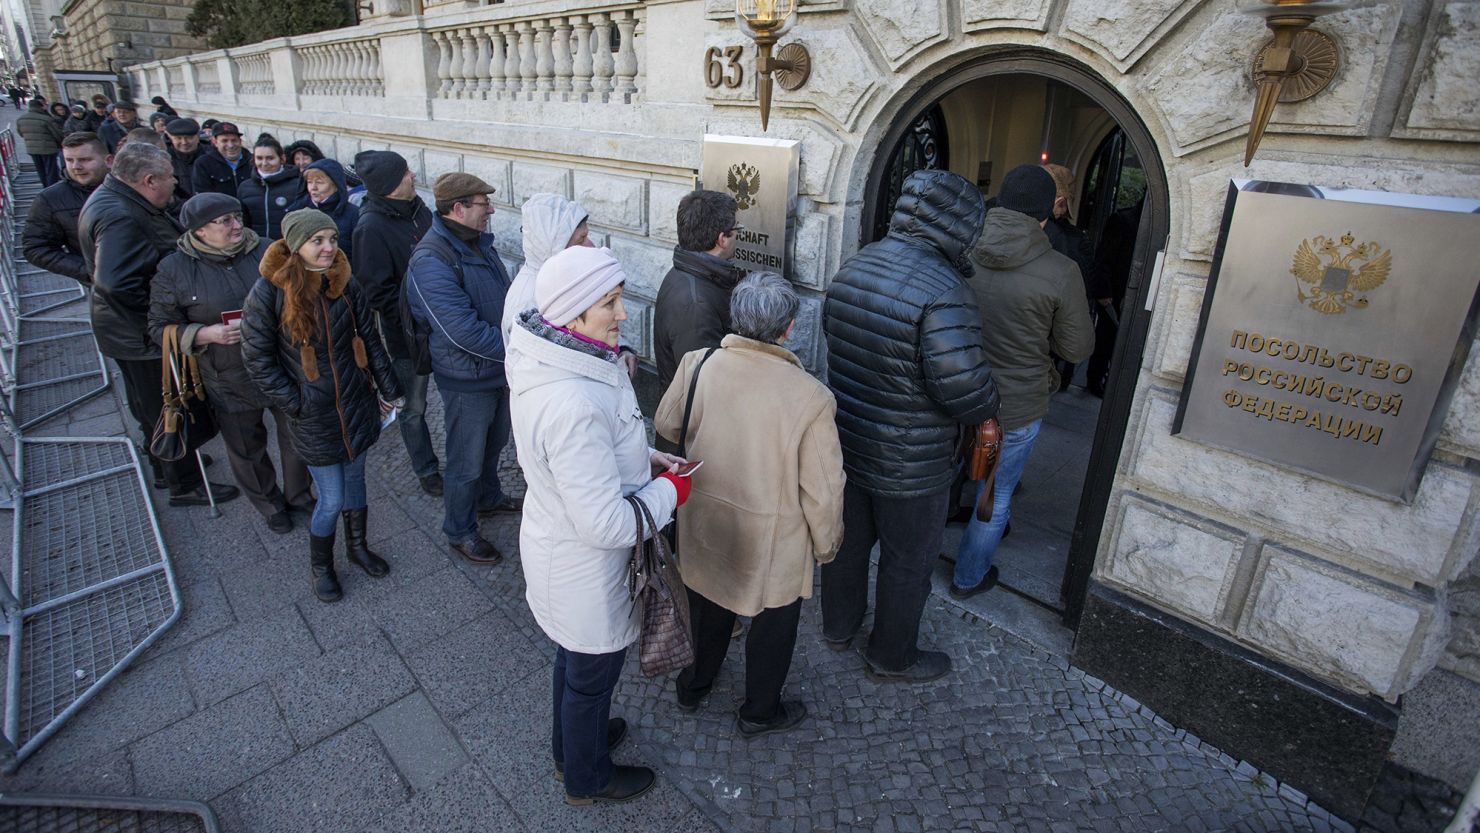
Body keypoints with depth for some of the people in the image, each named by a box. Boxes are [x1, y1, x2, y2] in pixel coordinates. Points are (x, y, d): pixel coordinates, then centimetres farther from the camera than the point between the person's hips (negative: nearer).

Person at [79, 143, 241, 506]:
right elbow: (114, 282, -36)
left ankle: (168, 465, 42)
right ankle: (184, 484, 17)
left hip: (138, 330, 10)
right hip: (142, 335, -10)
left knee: (152, 405, 24)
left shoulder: (121, 201, 6)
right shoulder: (118, 217, -28)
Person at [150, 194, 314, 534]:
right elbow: (160, 327, -4)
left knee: (297, 439, 17)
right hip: (230, 383, -1)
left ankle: (298, 494, 42)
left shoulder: (266, 251, -4)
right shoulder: (174, 269, -9)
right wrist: (207, 334, -20)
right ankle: (270, 504, 40)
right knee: (247, 450, 16)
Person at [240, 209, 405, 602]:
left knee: (355, 479, 19)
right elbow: (258, 359, -10)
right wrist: (295, 404, -11)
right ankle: (319, 566, 29)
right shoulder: (269, 292, -15)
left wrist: (388, 388, 7)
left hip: (357, 403, 4)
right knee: (332, 498, 3)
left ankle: (357, 546, 42)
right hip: (313, 415, -4)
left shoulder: (344, 285, -2)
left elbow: (368, 340, 6)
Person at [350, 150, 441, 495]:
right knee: (413, 408, 11)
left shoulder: (418, 210, 2)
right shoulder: (371, 227, -18)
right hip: (407, 336, -6)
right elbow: (377, 291, -17)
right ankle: (426, 470, 29)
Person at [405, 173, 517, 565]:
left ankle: (489, 497, 52)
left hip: (500, 368, 9)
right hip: (467, 381, -9)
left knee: (493, 444, 28)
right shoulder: (431, 263, -26)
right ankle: (459, 533, 28)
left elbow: (505, 299, 14)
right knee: (466, 462, 8)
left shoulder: (479, 242, 3)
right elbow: (465, 332, -30)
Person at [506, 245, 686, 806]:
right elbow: (609, 525, -33)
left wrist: (643, 457, -1)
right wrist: (670, 490, -17)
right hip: (585, 573, -8)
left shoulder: (544, 358, -8)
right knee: (592, 674, 20)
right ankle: (587, 778, 49)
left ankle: (573, 742, 60)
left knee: (573, 657, 32)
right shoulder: (574, 404, -39)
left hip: (554, 544, 9)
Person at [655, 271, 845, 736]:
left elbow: (666, 426, 0)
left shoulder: (697, 365, -18)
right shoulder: (811, 397, -27)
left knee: (708, 609, 29)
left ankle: (694, 685, 54)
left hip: (704, 530, 4)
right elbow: (823, 491, -19)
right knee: (772, 625, 23)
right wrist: (826, 545, 0)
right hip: (774, 545, -3)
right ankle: (759, 712, 46)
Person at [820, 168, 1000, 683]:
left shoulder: (854, 267, -1)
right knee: (908, 563, 15)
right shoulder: (944, 289, -26)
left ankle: (838, 625, 46)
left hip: (846, 442, 7)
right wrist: (986, 411, -7)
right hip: (909, 465, -7)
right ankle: (892, 656, 35)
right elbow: (963, 383, -29)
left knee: (849, 540, 25)